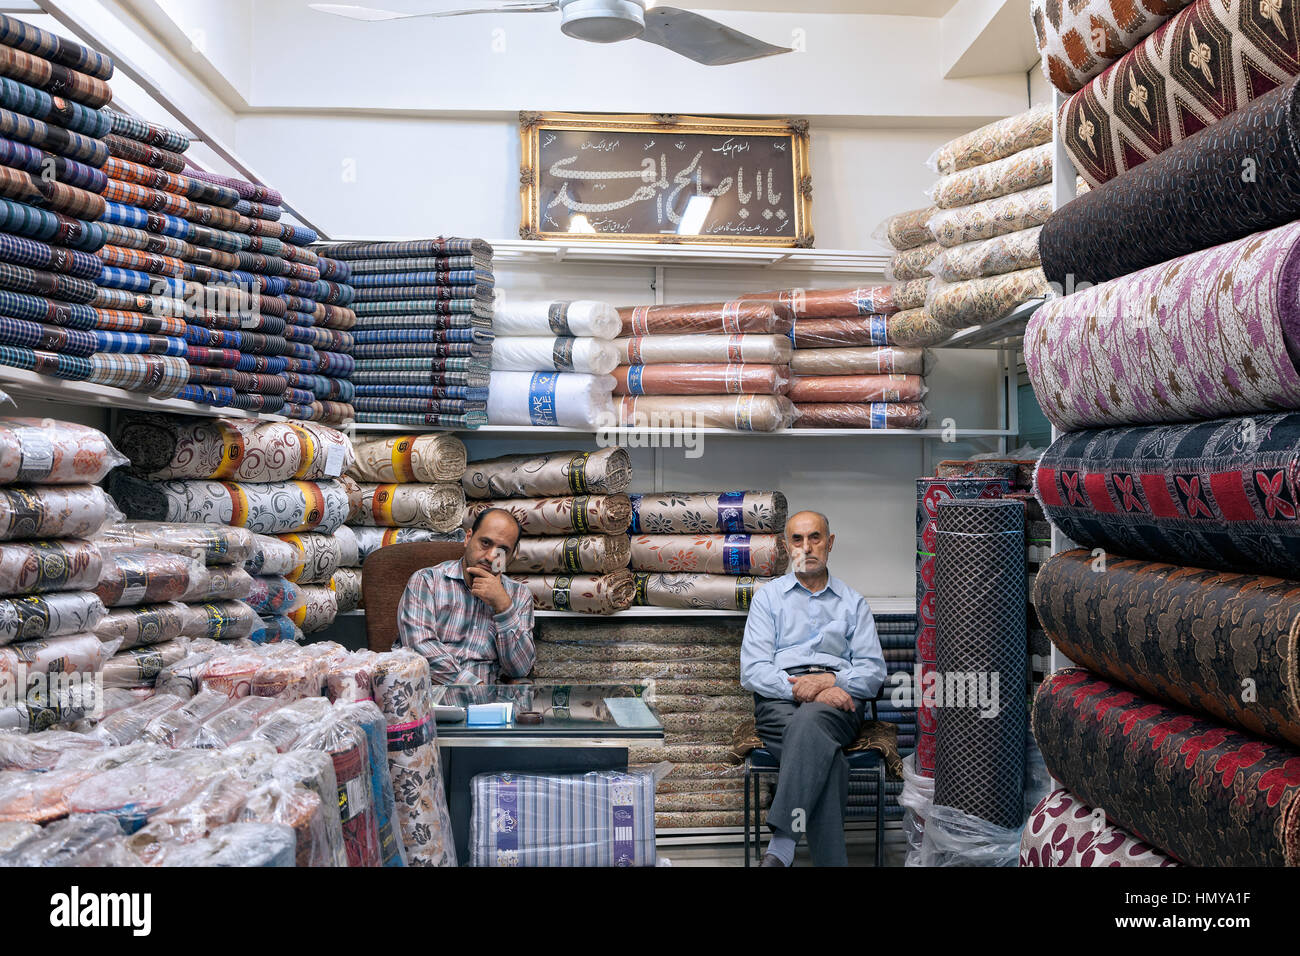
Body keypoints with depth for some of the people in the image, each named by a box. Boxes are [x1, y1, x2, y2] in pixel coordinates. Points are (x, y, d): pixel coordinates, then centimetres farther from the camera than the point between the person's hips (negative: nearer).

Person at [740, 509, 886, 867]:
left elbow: (873, 671, 10)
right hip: (779, 700, 0)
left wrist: (829, 680, -11)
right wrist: (800, 689, -13)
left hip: (838, 698, 0)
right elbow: (752, 671, 4)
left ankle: (781, 847, -45)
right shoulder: (768, 596, 18)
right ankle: (832, 861, -38)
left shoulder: (853, 602, 22)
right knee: (825, 752, -35)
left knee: (809, 720, -38)